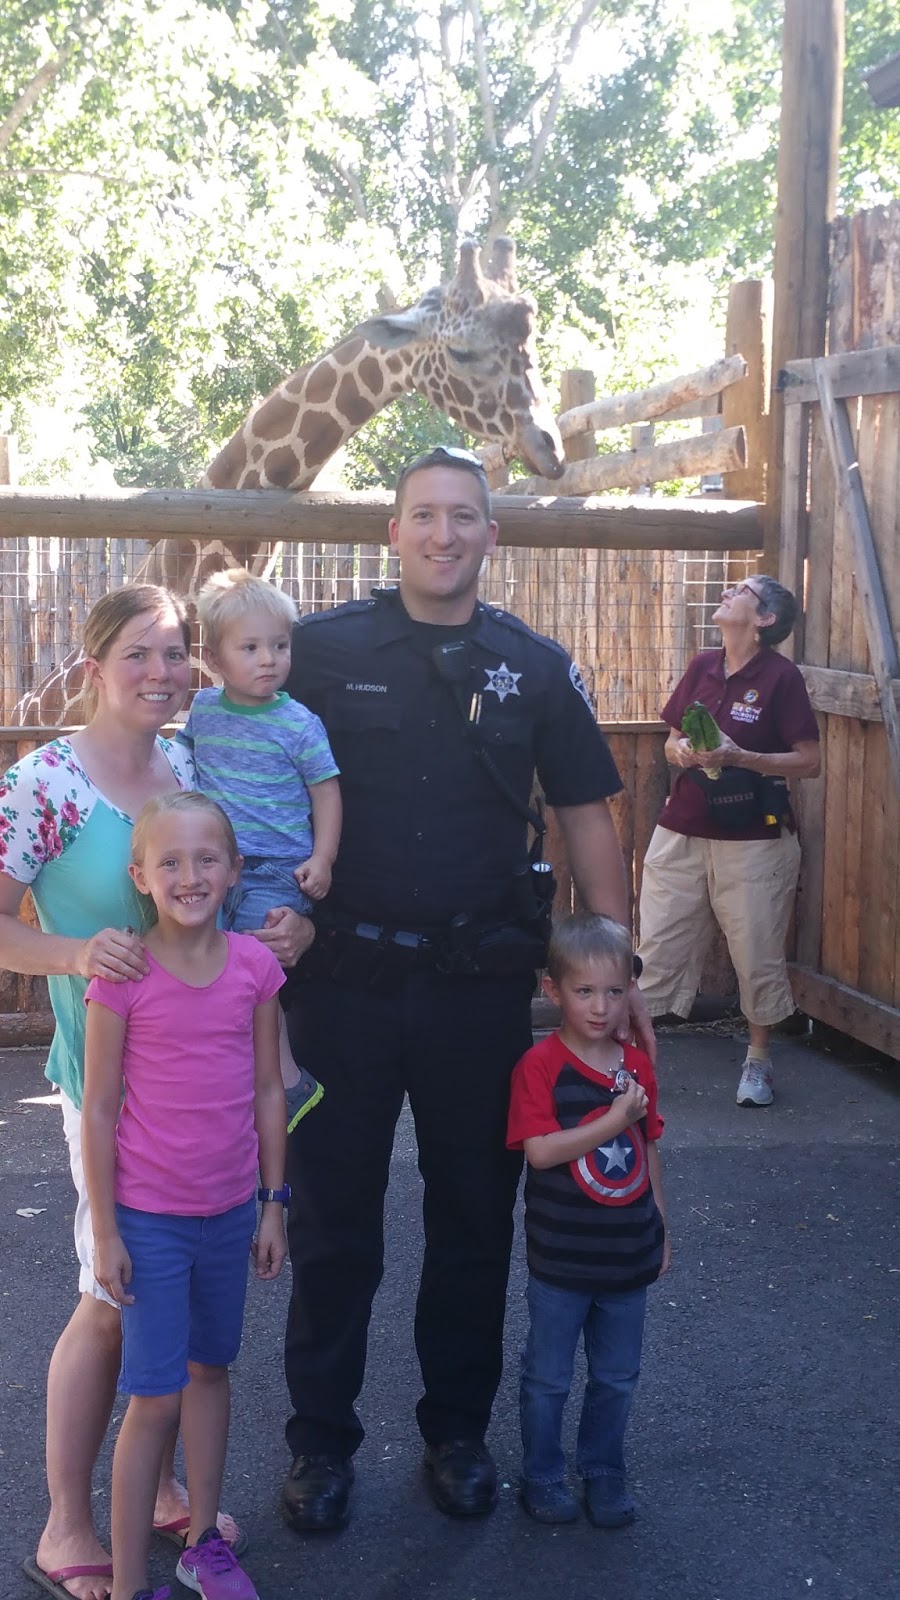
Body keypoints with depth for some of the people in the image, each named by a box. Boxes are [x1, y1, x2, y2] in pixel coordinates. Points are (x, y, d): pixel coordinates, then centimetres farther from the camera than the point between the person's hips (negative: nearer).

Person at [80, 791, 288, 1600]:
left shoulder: (254, 964, -4)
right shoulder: (123, 975, -14)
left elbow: (268, 1088, 3)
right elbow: (99, 1108, -9)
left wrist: (273, 1204, 5)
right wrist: (105, 1231, -8)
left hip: (230, 1212, 4)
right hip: (149, 1219, -4)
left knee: (209, 1369, 18)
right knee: (154, 1398, 0)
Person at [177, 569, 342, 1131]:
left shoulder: (298, 723, -6)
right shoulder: (203, 707, 7)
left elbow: (326, 792, -1)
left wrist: (322, 859, -10)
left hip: (277, 872, -5)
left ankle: (289, 1081, -5)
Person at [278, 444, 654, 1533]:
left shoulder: (535, 667, 4)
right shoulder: (322, 650, -1)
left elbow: (586, 818, 8)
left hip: (481, 986, 2)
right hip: (345, 981, -1)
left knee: (474, 1220, 13)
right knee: (333, 1221, 8)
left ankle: (458, 1429, 31)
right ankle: (321, 1441, 24)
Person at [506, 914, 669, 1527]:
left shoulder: (638, 1066, 1)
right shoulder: (540, 1066, -15)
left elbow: (648, 1150, 11)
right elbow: (540, 1150, -24)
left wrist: (661, 1227, 14)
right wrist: (615, 1120, -26)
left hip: (628, 1256, 5)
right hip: (561, 1261, -4)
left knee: (617, 1378, 17)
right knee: (548, 1377, 11)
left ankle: (604, 1473, 34)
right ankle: (543, 1476, 28)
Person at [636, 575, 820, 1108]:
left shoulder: (781, 675, -9)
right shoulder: (703, 667, 7)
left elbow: (809, 762, -11)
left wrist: (739, 757, -21)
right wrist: (682, 751, -7)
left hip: (754, 840, -5)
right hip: (681, 832, 5)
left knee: (759, 953, 6)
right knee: (658, 946, 5)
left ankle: (759, 1060, 23)